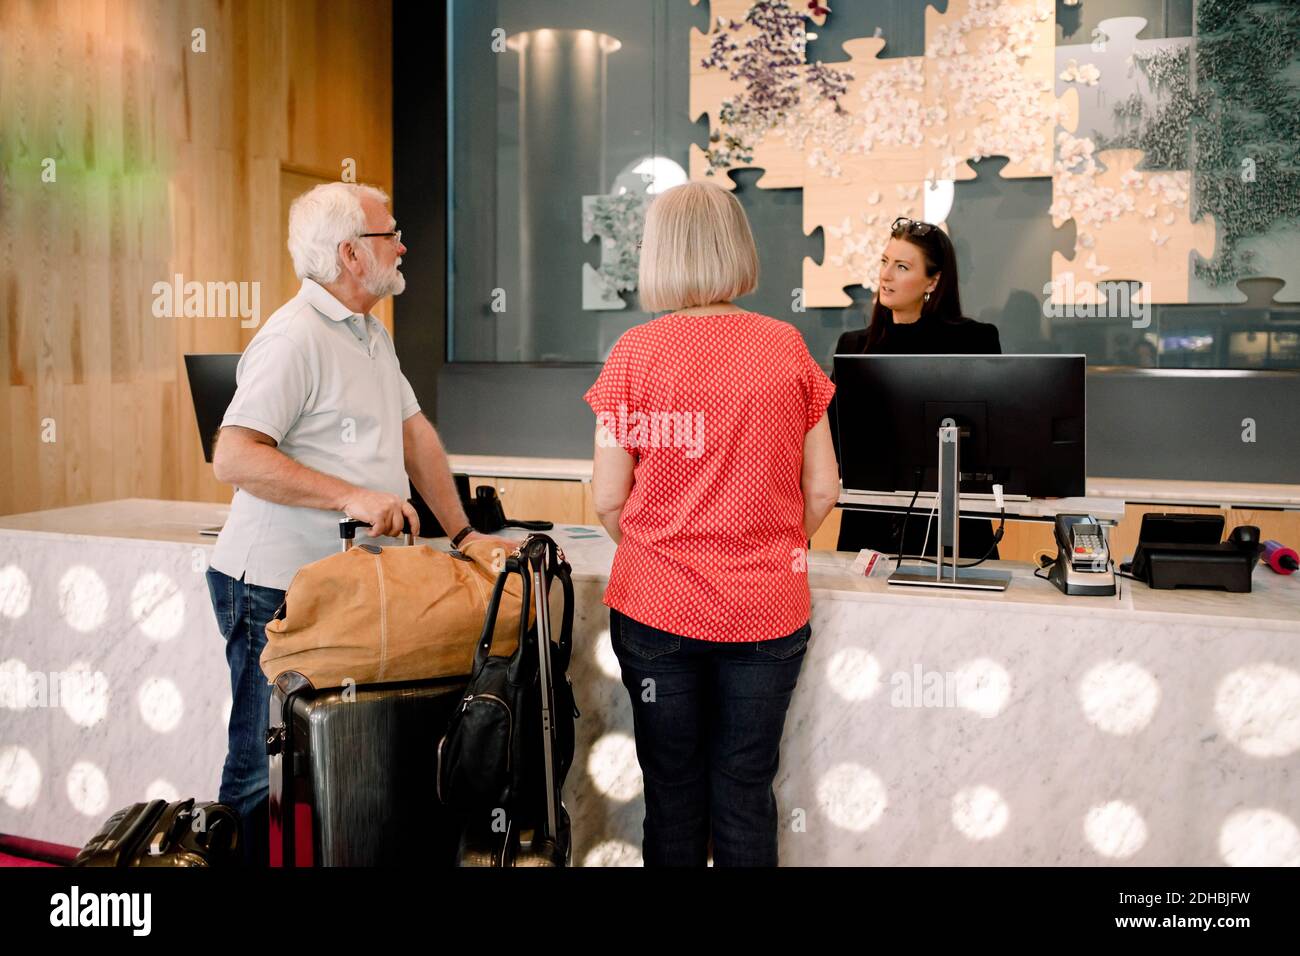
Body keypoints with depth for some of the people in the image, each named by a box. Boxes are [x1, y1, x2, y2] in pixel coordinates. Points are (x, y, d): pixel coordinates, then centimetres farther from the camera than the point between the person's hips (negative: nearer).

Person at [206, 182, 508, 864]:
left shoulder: (371, 334, 15)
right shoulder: (295, 337, -16)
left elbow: (415, 433, 17)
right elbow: (233, 458, -22)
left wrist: (462, 533, 13)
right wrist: (352, 496, -27)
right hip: (277, 585, -9)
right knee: (265, 772, 1)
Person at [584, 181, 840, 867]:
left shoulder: (635, 353, -6)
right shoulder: (787, 348, -2)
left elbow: (608, 499, -4)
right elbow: (822, 490, 0)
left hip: (656, 605, -1)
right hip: (766, 609, 1)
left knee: (672, 794, 14)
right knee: (746, 795, 12)